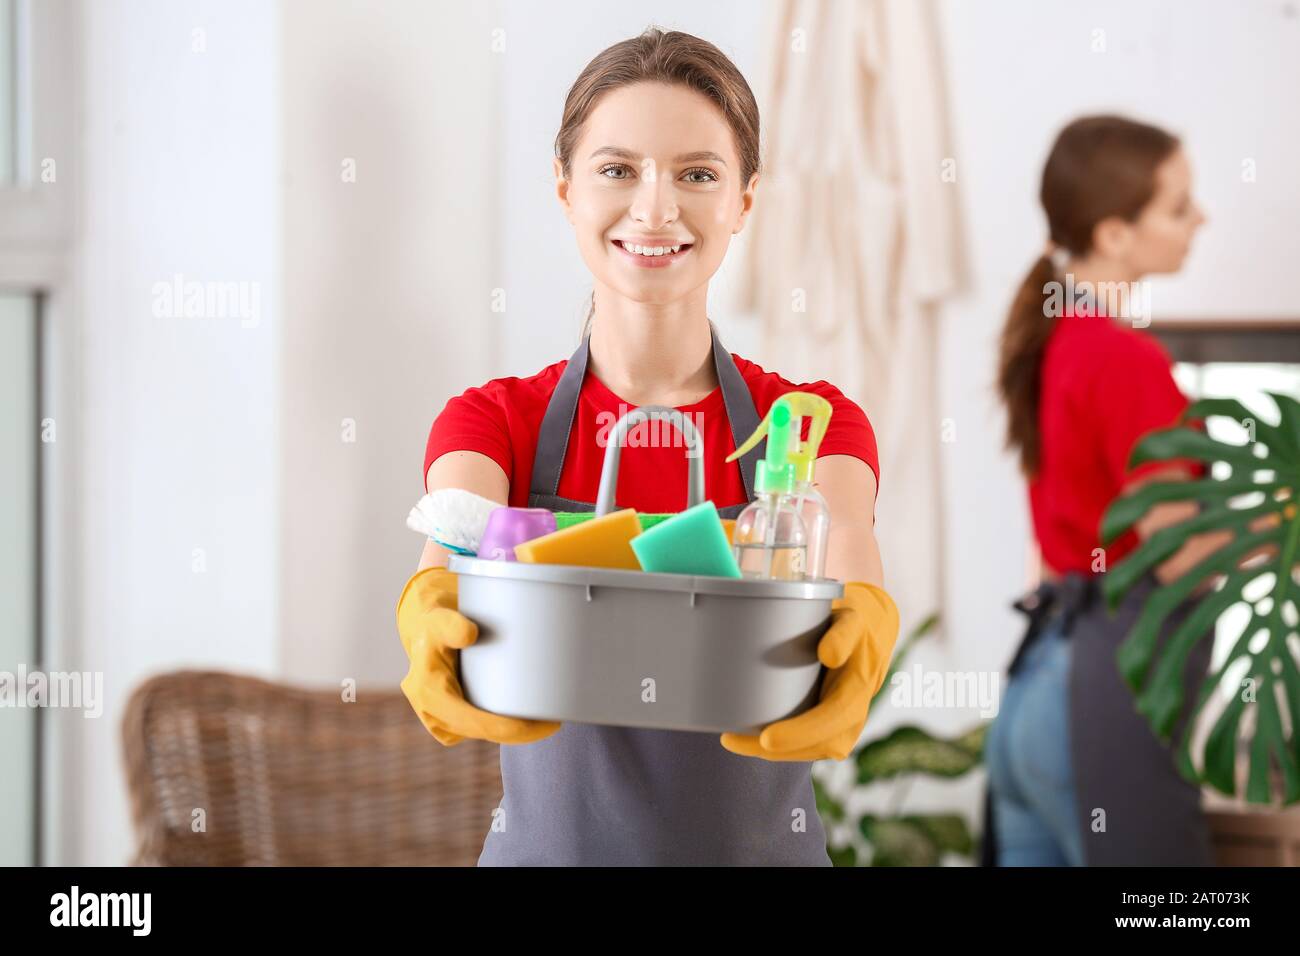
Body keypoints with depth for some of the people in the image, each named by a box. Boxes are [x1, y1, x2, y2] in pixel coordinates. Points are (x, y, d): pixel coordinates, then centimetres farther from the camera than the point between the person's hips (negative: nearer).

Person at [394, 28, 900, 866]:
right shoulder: (493, 421, -3)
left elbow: (848, 573, -23)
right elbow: (453, 556, -24)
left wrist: (857, 641, -46)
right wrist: (434, 617, -47)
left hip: (758, 843, 0)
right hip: (549, 838, 0)